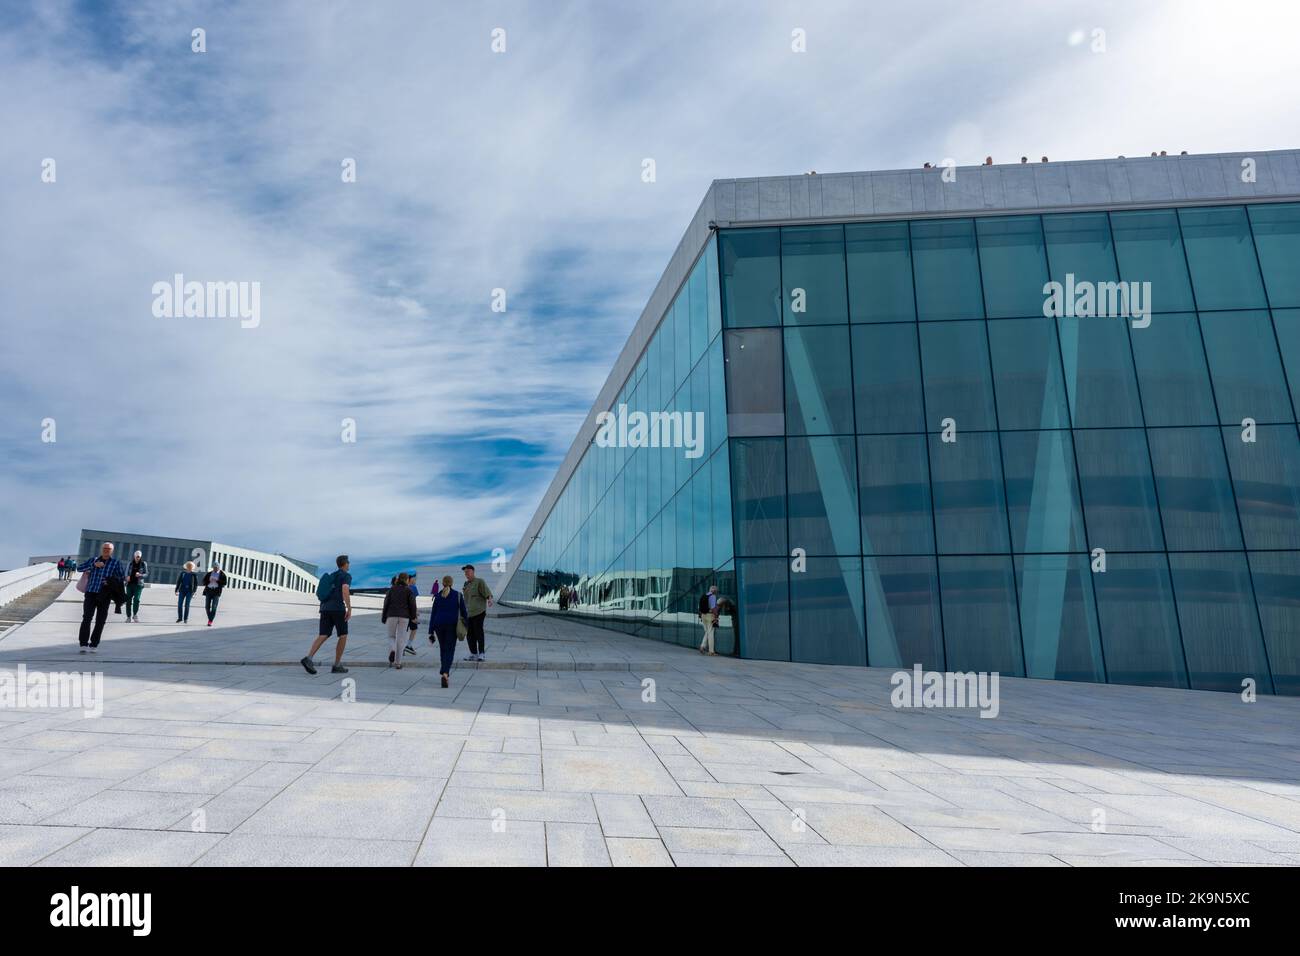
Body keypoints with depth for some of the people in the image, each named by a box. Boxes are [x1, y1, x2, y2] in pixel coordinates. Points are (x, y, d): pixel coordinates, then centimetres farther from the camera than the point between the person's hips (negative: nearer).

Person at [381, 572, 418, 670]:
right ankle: (398, 662, 4)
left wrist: (384, 617, 12)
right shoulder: (408, 590, 2)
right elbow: (412, 605, -2)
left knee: (391, 636, 16)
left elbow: (386, 603, 7)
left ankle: (394, 650, -15)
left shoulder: (391, 589, 8)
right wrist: (413, 617, 7)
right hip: (404, 616, -1)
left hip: (391, 615, 1)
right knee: (400, 639, 4)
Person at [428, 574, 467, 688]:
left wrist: (431, 632, 4)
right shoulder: (458, 595, -2)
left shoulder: (437, 596, 2)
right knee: (450, 650, -3)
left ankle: (445, 672, 27)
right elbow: (463, 612, 1)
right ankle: (445, 673, -24)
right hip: (452, 625, -2)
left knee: (443, 649, 18)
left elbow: (433, 614, 2)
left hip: (439, 625, 2)